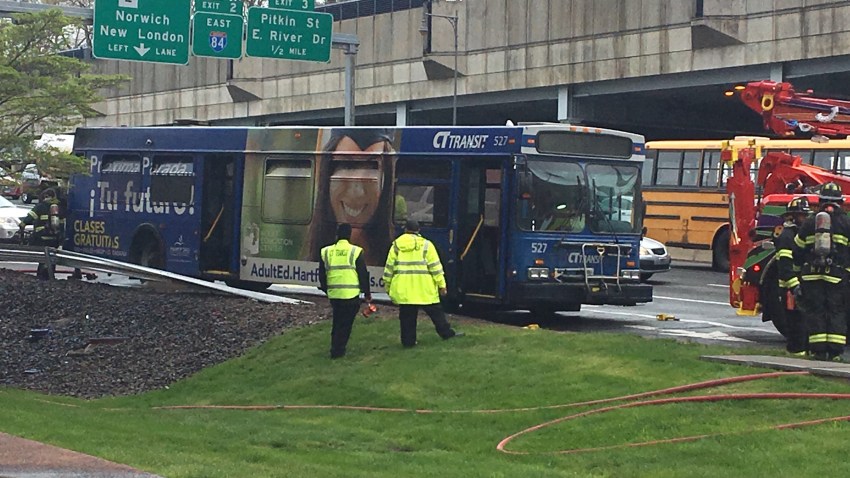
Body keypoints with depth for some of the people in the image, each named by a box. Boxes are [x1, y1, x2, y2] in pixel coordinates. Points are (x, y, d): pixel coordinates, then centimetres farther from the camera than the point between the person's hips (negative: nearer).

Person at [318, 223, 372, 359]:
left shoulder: (326, 252, 4)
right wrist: (367, 293, 7)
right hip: (351, 295, -4)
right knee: (345, 323, 4)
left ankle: (335, 348, 21)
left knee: (337, 322, 19)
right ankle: (338, 350, 2)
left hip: (333, 294, 4)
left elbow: (322, 275, 11)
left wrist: (327, 291, 26)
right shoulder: (355, 252, -7)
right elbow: (363, 275, -4)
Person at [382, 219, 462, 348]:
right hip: (424, 289, -2)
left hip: (403, 289, 2)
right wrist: (441, 284, 1)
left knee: (407, 316, 7)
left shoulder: (396, 245, 5)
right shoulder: (426, 245, -2)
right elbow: (435, 266, -4)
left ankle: (408, 341, 8)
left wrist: (388, 286, 17)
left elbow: (389, 267, 8)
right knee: (435, 312, 10)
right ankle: (447, 333, 15)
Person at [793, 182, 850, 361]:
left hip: (812, 275, 2)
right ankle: (835, 351, -4)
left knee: (815, 311, 5)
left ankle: (818, 350, 1)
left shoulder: (809, 223, 9)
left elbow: (797, 251, 13)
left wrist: (800, 270, 24)